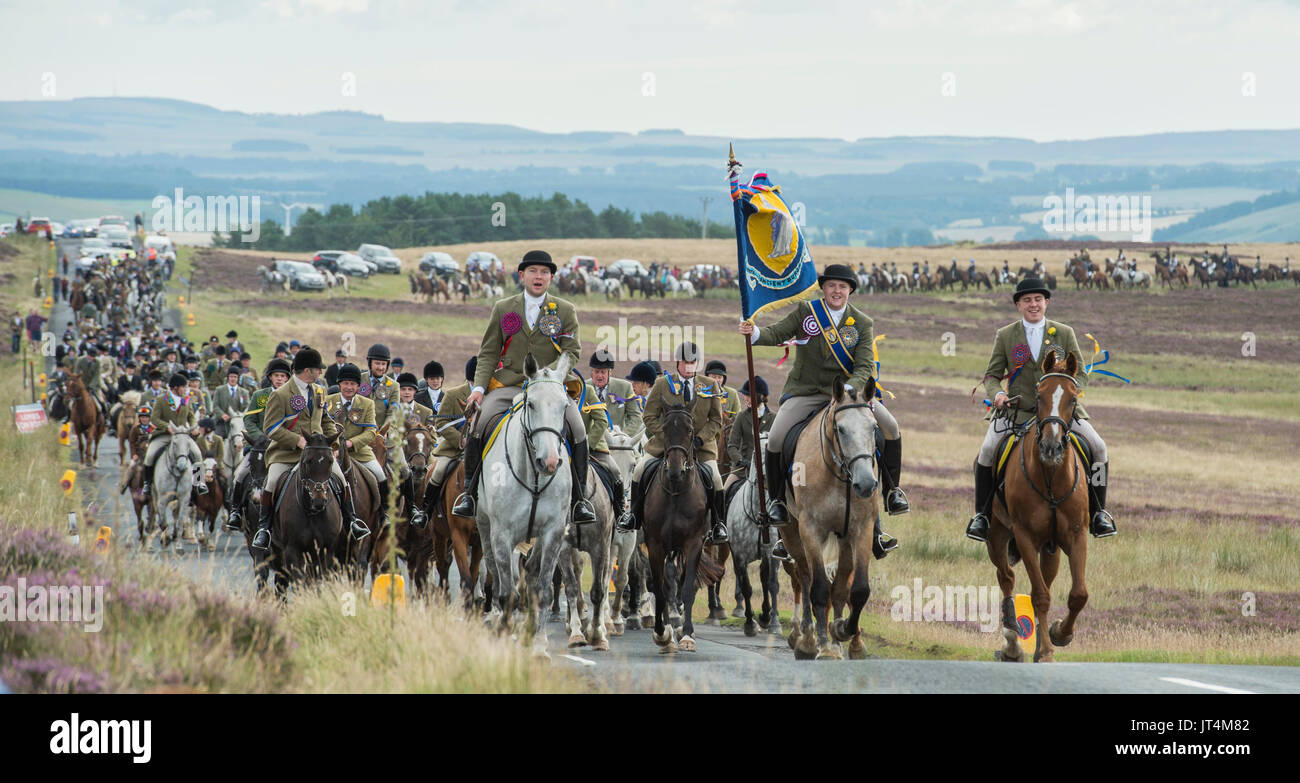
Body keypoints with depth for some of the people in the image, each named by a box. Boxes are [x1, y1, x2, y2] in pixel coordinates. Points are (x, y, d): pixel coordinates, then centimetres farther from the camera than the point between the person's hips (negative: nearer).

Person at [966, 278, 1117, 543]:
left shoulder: (1065, 334, 6)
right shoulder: (1005, 336, 6)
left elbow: (1080, 374, 6)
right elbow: (992, 375, 9)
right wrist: (997, 394, -14)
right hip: (1016, 410, -1)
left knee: (1098, 447, -16)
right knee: (987, 450, -24)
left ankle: (1097, 512, 0)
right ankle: (981, 514, -7)